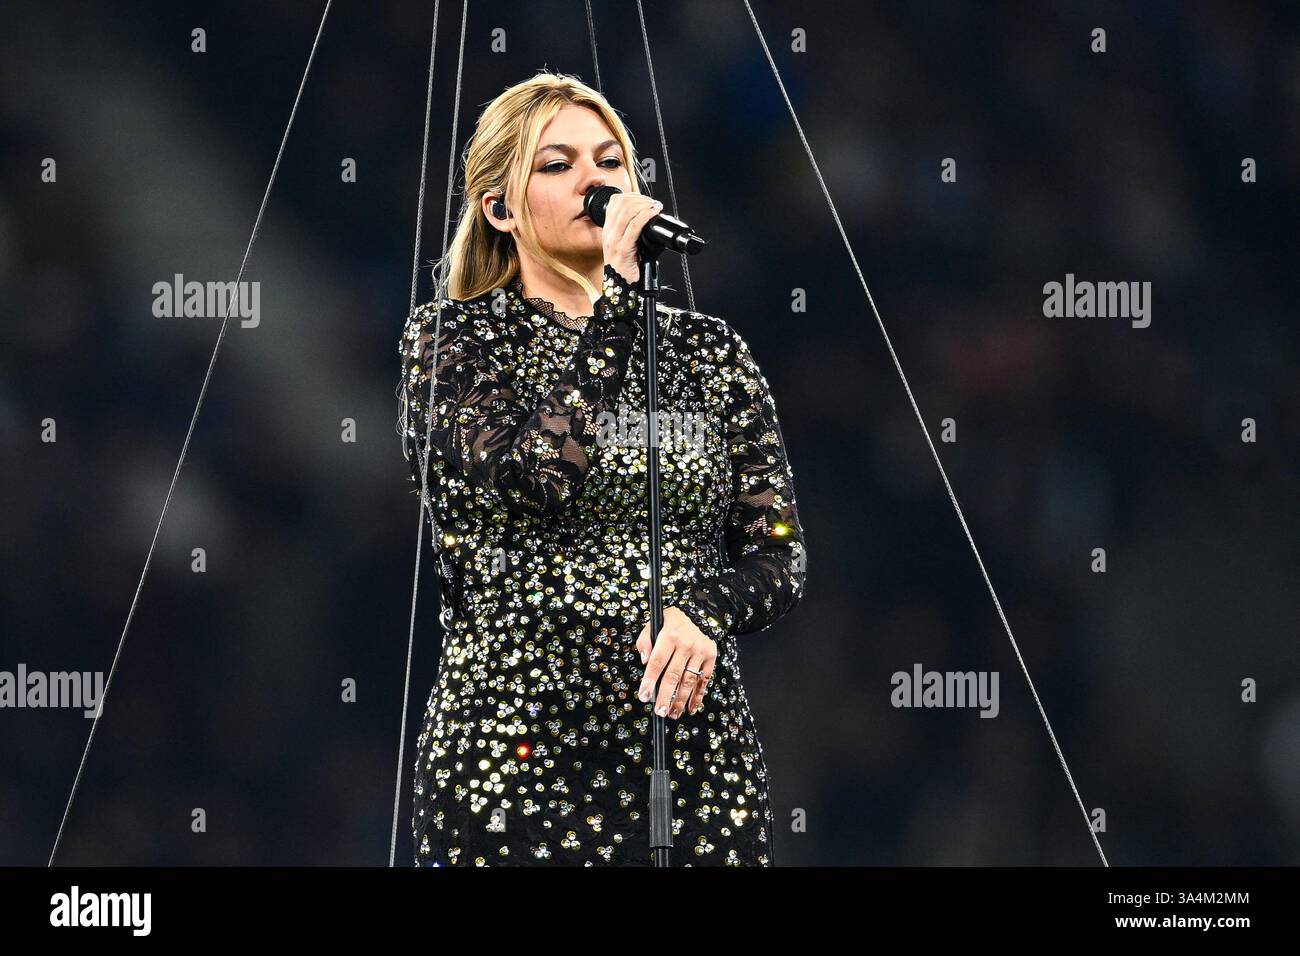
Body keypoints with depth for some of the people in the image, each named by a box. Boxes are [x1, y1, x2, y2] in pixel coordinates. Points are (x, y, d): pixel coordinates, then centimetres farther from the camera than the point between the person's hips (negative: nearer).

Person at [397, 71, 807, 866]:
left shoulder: (711, 352, 10)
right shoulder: (451, 339, 1)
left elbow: (779, 554, 8)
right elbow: (535, 475, -17)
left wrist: (707, 612, -14)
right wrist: (617, 293, -13)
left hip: (696, 746, 3)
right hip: (515, 756, -3)